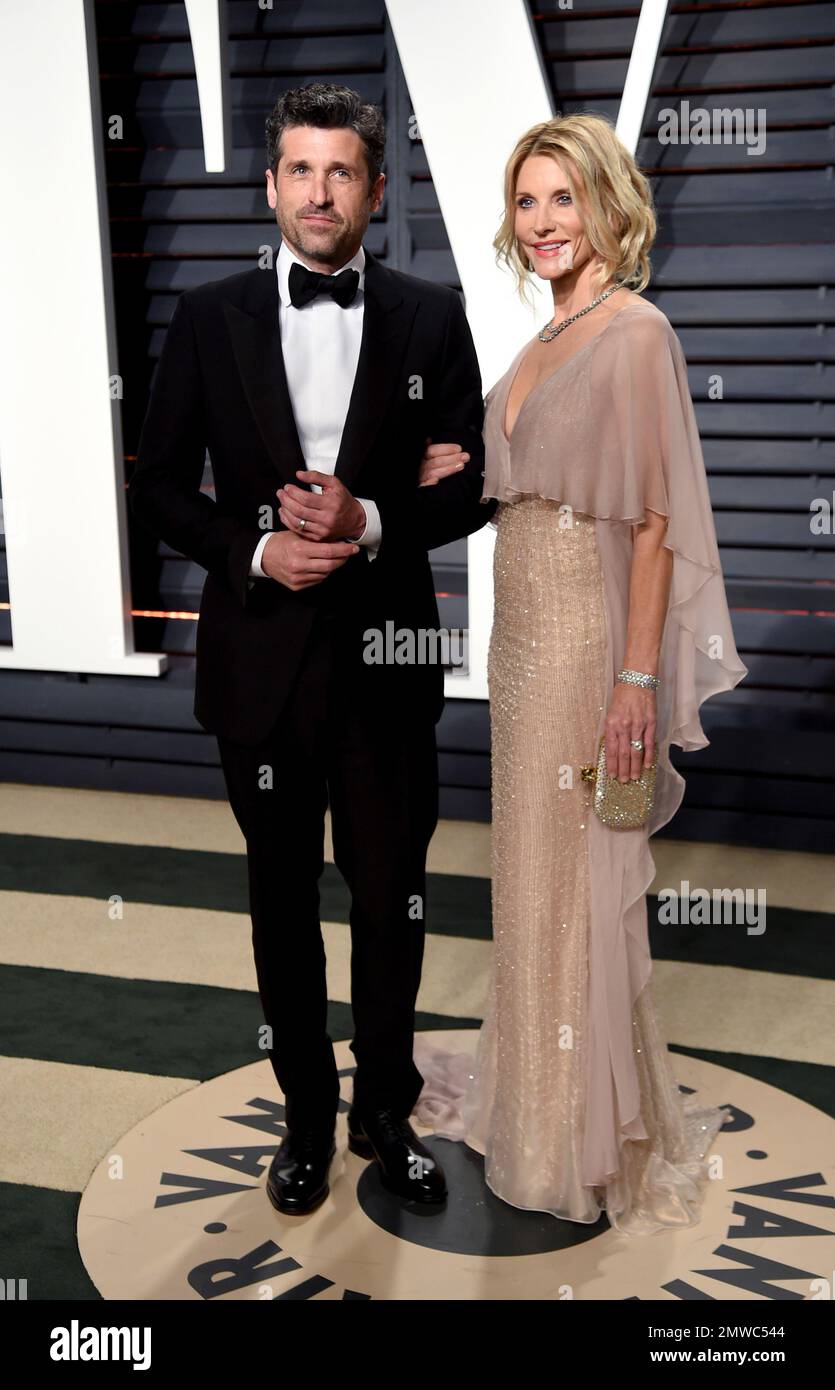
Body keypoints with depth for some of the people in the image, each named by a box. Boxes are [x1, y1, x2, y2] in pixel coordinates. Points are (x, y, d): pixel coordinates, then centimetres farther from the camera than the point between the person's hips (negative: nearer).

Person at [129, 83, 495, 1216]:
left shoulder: (431, 318, 1)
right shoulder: (209, 319, 1)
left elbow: (472, 482, 0)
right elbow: (159, 484, 3)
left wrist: (372, 521, -17)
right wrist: (255, 549, -14)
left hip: (389, 658, 0)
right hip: (261, 656, 1)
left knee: (392, 896, 10)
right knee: (283, 897, 13)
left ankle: (387, 1110, 32)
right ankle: (307, 1114, 33)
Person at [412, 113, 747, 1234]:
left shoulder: (636, 330, -12)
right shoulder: (548, 336, 14)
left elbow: (652, 519, -18)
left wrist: (637, 678, -21)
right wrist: (463, 469, 13)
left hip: (587, 635, -9)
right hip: (523, 631, 9)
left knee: (579, 878, 2)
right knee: (530, 868, 17)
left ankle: (597, 1138, 21)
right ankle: (535, 1096, 36)